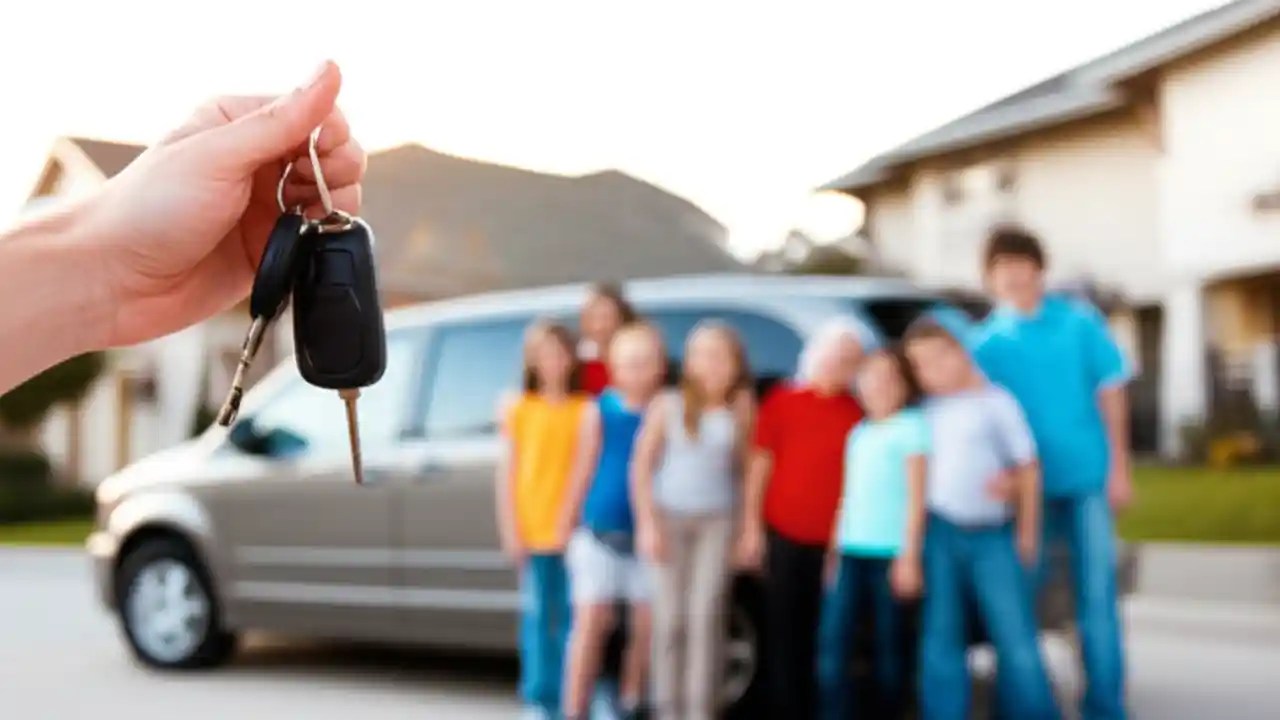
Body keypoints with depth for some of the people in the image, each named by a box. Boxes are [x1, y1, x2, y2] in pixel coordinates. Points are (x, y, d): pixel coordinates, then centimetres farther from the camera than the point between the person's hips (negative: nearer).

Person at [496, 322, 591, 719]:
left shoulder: (585, 410, 3)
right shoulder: (519, 410, 5)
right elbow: (507, 472, 5)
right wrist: (510, 528, -2)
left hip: (574, 530, 0)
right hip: (533, 530, 0)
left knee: (573, 617, 2)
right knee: (538, 616, 3)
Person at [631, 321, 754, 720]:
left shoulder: (739, 409, 2)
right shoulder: (668, 406, -2)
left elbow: (744, 465, 1)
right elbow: (642, 466, -2)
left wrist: (742, 417, -5)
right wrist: (647, 523, -6)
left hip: (717, 520, 0)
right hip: (670, 517, 0)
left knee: (706, 615, -6)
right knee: (671, 618, 2)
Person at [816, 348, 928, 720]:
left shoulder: (912, 426, 0)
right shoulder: (858, 433, 19)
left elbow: (917, 494, -5)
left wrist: (909, 555, -11)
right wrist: (835, 550, 18)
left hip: (890, 551, -6)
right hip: (850, 552, 6)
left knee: (889, 641, 2)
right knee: (832, 638, -5)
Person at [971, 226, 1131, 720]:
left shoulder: (1079, 321, 1)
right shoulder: (984, 342, 1)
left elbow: (1110, 393, 4)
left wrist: (1118, 467, -1)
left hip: (1087, 478, 0)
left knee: (1097, 595, 3)